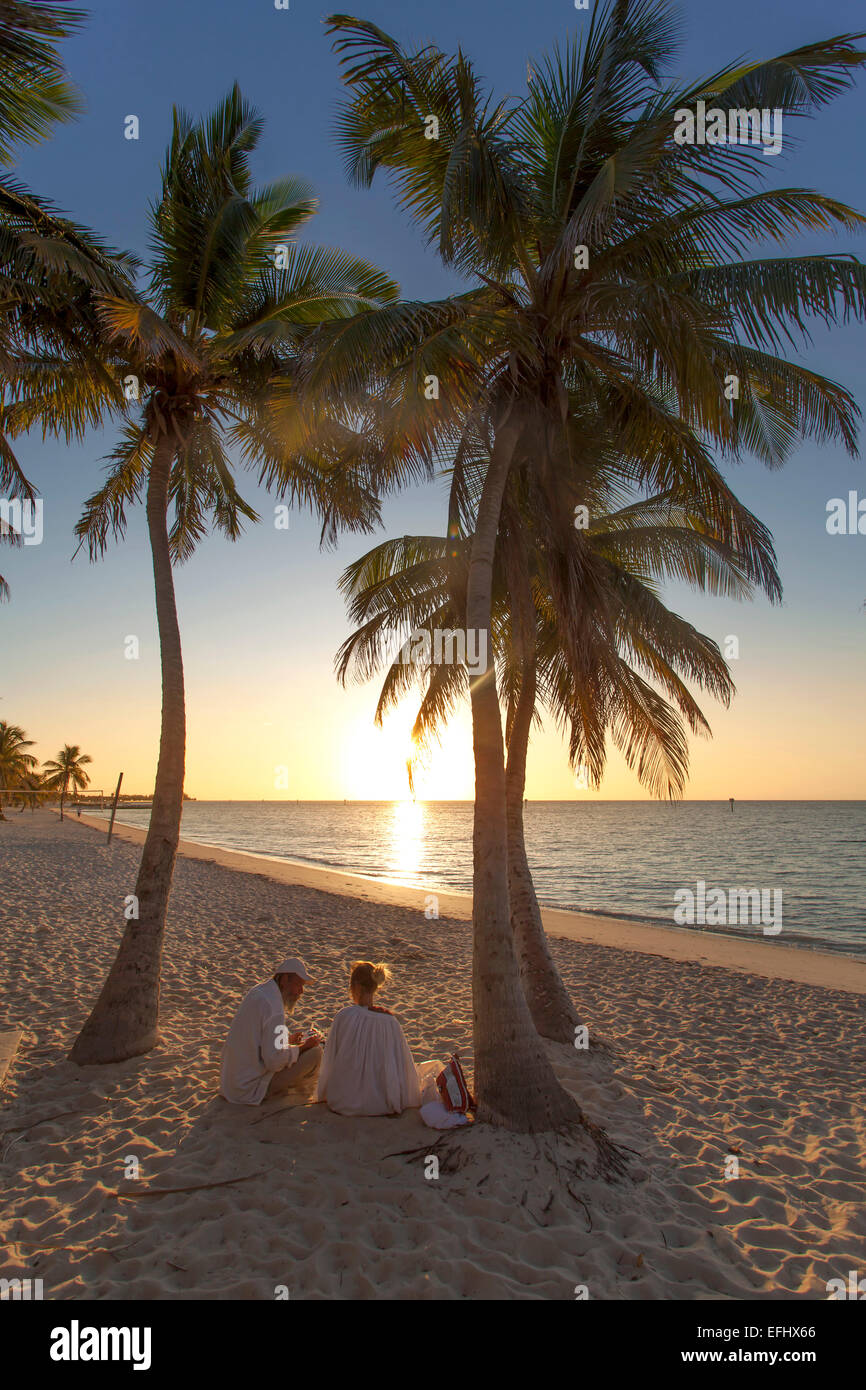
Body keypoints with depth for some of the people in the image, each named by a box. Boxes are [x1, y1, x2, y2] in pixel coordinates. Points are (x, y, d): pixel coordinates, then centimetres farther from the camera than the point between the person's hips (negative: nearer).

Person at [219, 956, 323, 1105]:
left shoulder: (257, 991, 5)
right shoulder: (274, 1008, -23)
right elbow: (274, 1060, -25)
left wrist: (287, 1038, 14)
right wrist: (303, 1047, -11)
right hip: (250, 1090, -9)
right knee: (315, 1051, -9)